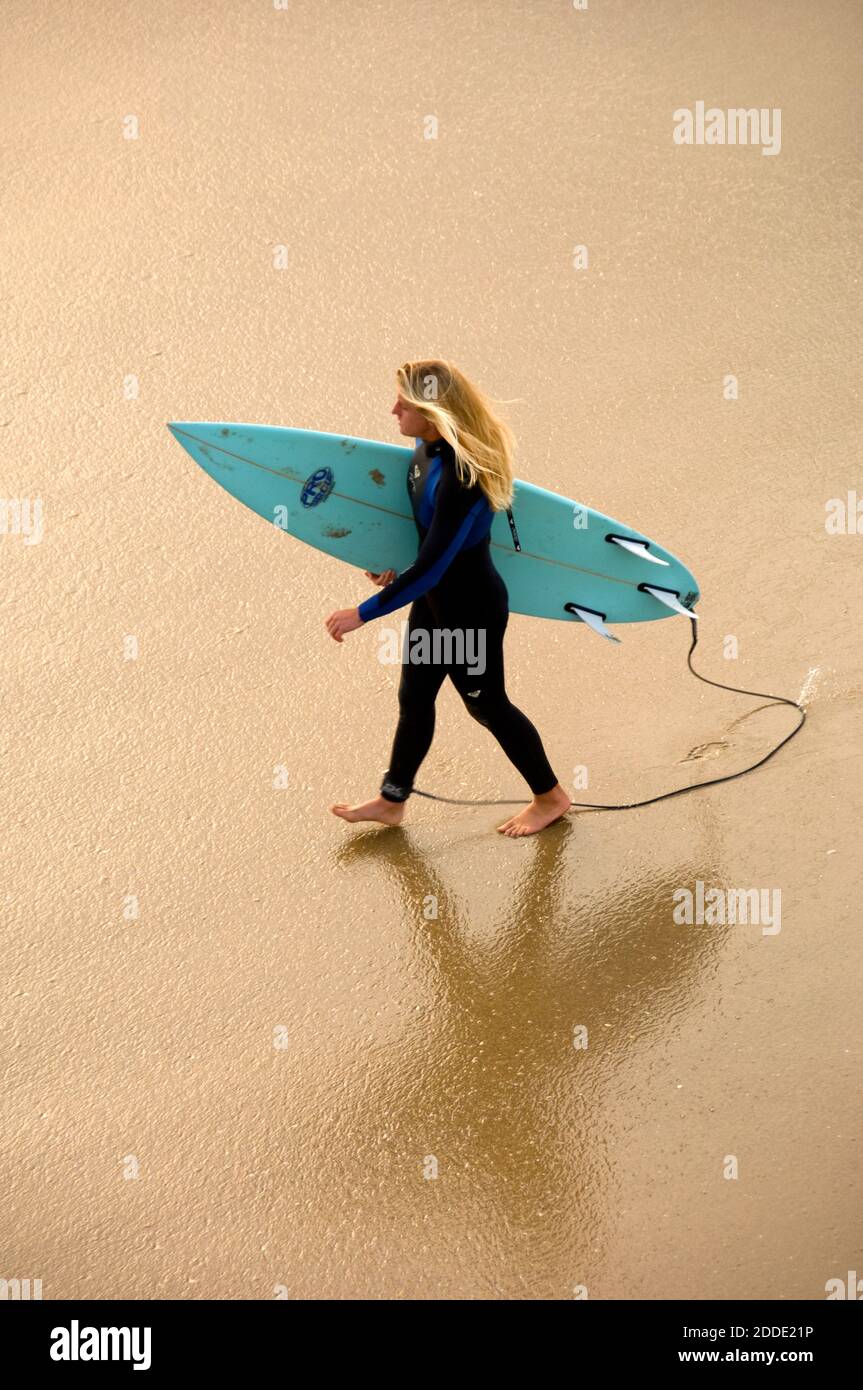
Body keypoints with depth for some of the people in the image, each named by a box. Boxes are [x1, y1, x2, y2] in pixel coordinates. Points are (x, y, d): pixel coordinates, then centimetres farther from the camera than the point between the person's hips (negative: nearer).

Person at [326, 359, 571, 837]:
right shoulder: (428, 447, -8)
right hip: (435, 601, 8)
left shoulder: (459, 478, -35)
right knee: (414, 697, 20)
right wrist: (393, 560, 12)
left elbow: (430, 567, -32)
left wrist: (363, 614, -26)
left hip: (471, 609, -8)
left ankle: (550, 798, 34)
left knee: (486, 705, 12)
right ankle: (391, 801, 39)